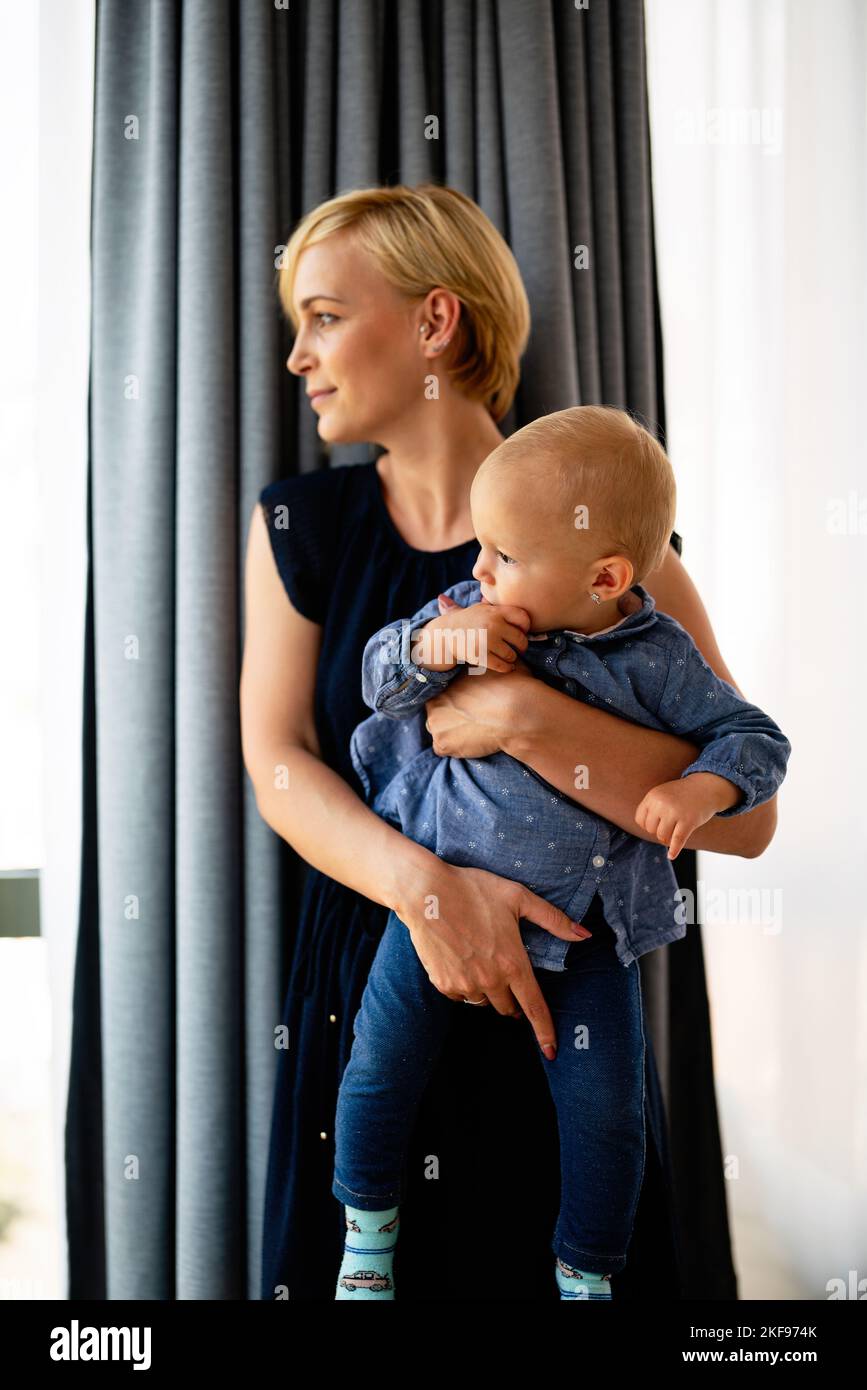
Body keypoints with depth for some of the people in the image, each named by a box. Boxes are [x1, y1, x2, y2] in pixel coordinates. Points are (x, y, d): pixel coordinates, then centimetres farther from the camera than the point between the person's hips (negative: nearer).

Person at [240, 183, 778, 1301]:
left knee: (562, 1269, 11)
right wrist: (425, 881, -23)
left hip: (550, 1008, -2)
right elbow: (279, 768, -6)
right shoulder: (297, 525, 2)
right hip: (360, 991, 3)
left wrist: (526, 721, -26)